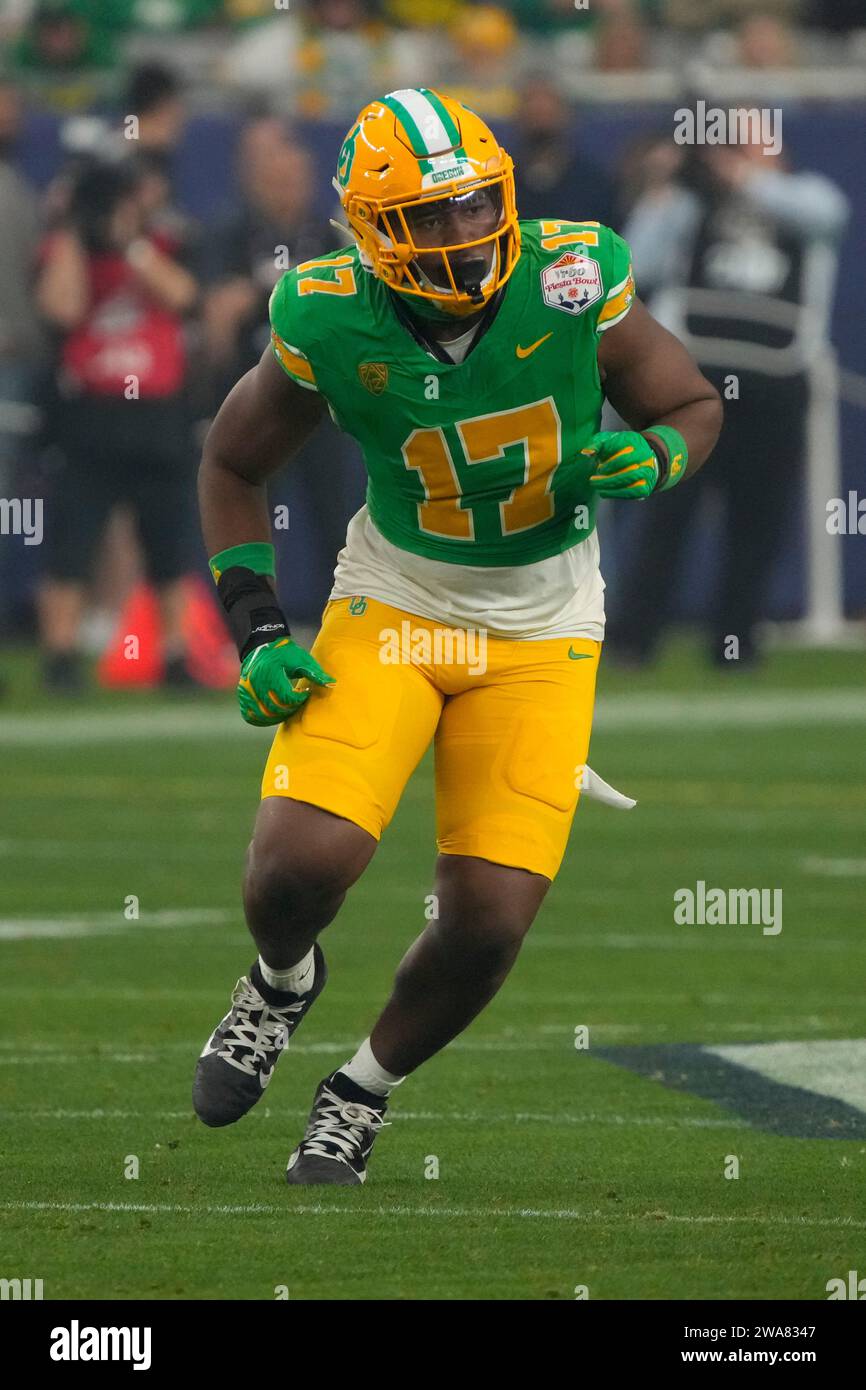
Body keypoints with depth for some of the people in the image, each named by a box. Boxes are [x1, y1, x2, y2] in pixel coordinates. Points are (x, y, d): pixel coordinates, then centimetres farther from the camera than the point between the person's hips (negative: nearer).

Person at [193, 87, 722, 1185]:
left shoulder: (574, 283, -17)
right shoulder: (331, 323, -16)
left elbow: (693, 407, 0)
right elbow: (233, 464, 2)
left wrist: (641, 465, -23)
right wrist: (257, 635, -6)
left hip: (540, 630, 0)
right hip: (392, 603, 0)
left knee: (489, 923, -8)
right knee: (299, 865, -19)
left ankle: (364, 1090, 22)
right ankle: (282, 981, 20)